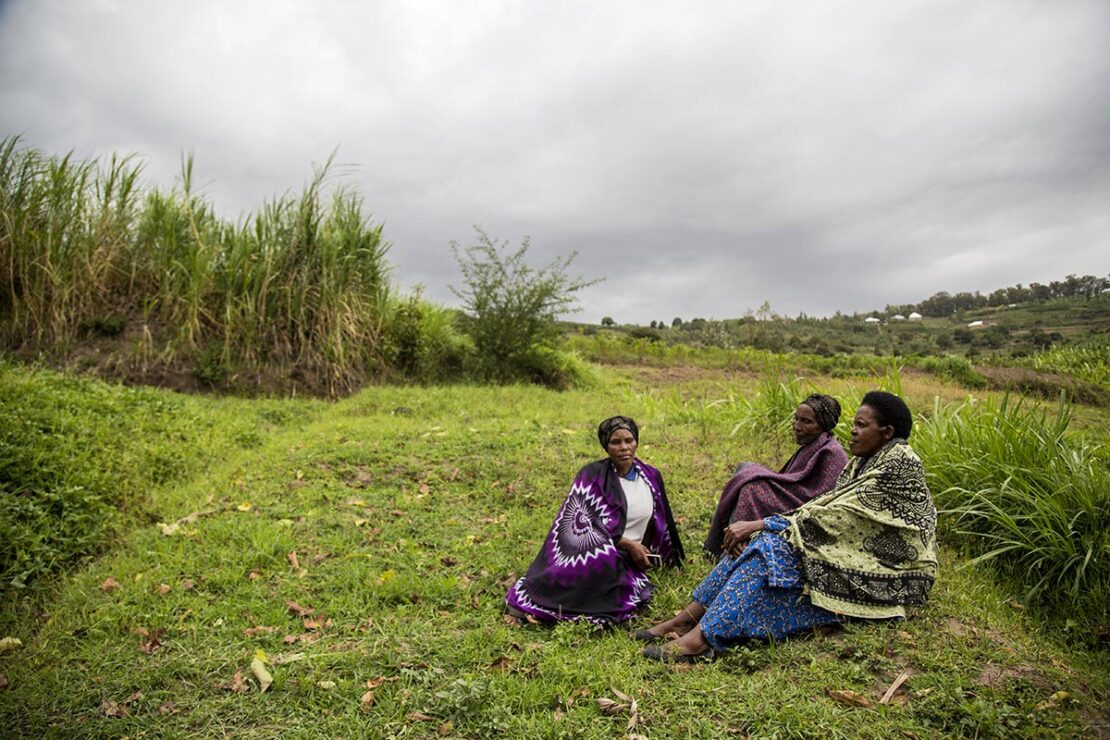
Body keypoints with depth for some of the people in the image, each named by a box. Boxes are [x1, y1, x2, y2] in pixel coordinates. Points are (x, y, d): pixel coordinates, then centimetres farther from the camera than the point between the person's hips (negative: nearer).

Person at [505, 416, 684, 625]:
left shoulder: (651, 477, 8)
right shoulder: (592, 476, -6)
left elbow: (659, 524, 21)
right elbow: (582, 522, -13)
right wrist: (628, 544, -16)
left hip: (627, 562, 4)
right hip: (589, 549, -4)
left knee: (631, 598, -30)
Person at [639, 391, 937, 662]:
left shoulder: (900, 464, -16)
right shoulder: (863, 462, 11)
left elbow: (839, 516, -23)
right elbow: (831, 511, 6)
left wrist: (761, 525, -24)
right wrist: (759, 528, -8)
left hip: (882, 574, -8)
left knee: (773, 546, -26)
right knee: (764, 541, -12)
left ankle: (703, 637, -31)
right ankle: (689, 618, -14)